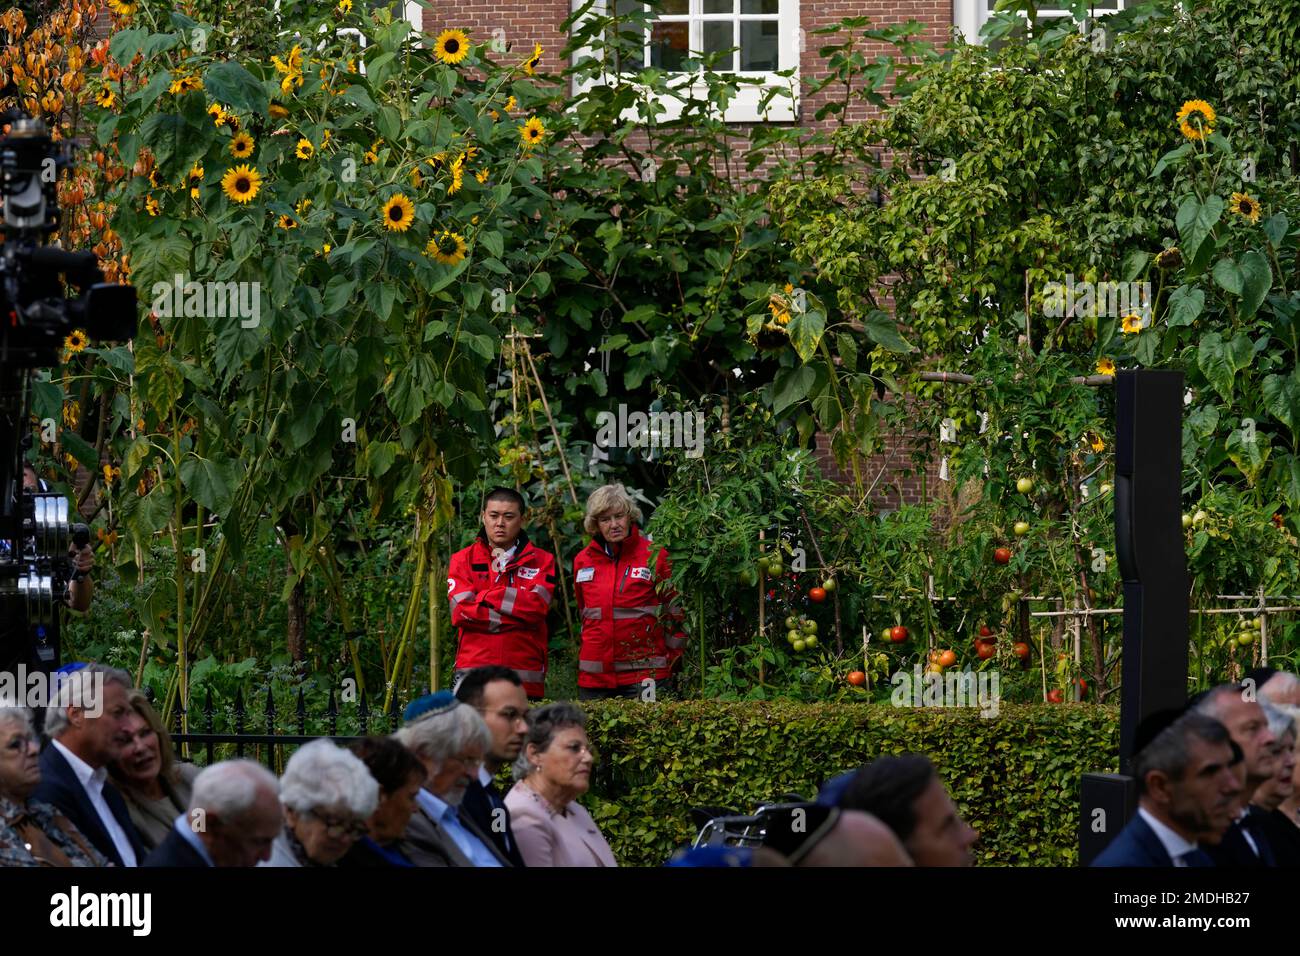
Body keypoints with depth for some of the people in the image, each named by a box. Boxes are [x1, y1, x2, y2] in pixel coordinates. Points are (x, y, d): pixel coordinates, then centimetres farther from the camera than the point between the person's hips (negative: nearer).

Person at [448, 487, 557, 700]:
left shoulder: (541, 561, 9)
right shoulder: (464, 560, 10)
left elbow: (536, 606, -8)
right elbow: (462, 610, -6)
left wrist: (487, 596, -7)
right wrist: (517, 615, -9)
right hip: (473, 673, 0)